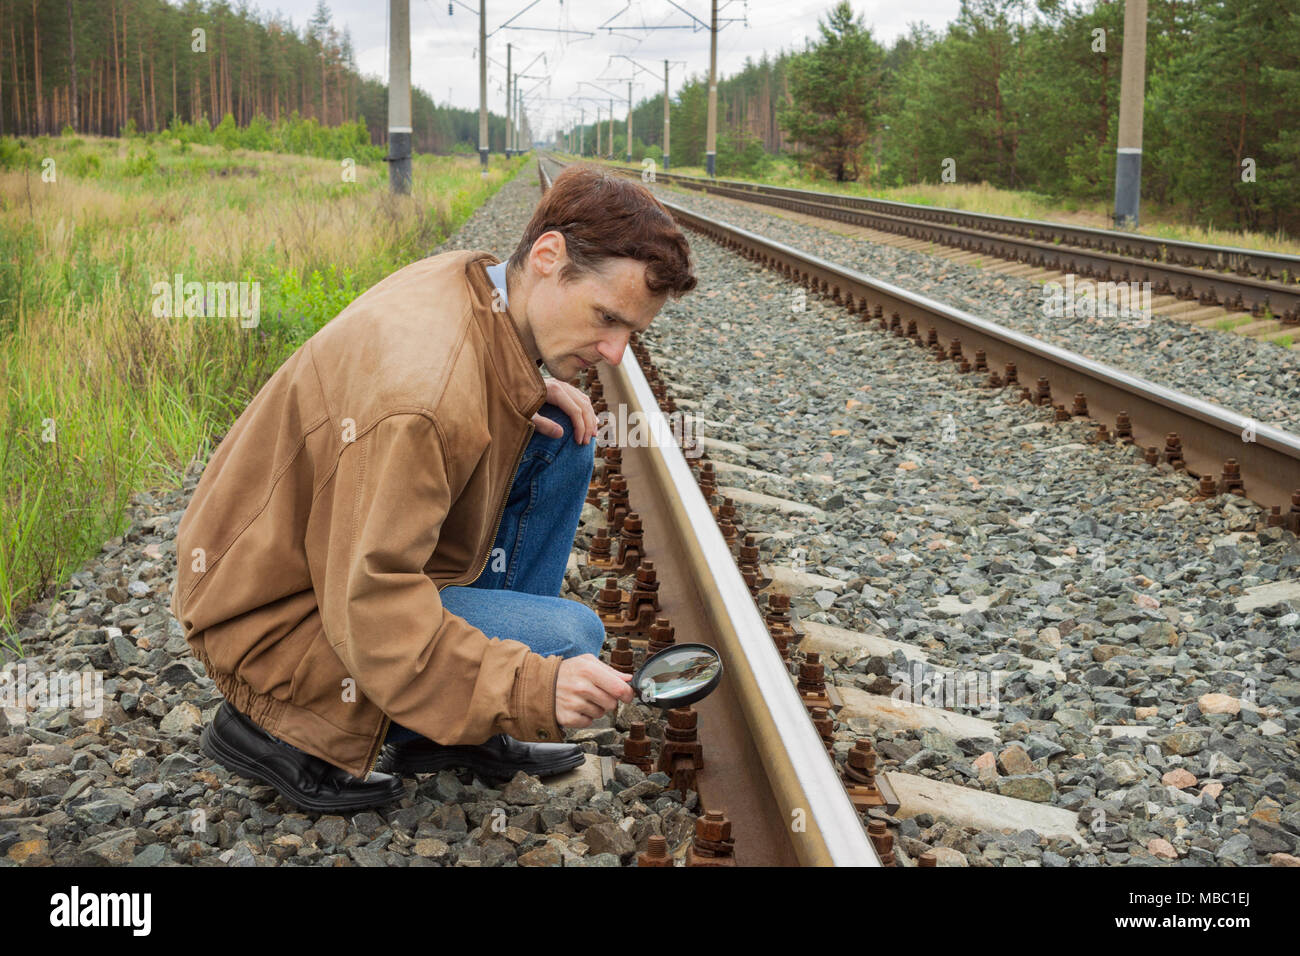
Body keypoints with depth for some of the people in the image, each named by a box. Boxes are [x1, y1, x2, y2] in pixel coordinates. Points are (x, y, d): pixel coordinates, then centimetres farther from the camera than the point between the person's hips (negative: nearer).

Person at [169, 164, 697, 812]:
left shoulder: (467, 279, -5)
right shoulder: (423, 393, -33)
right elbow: (370, 606, -33)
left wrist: (529, 394, -2)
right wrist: (530, 688, -40)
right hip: (281, 619, -10)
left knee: (562, 442, 4)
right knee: (569, 638, -19)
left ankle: (464, 728, 9)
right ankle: (287, 725, -4)